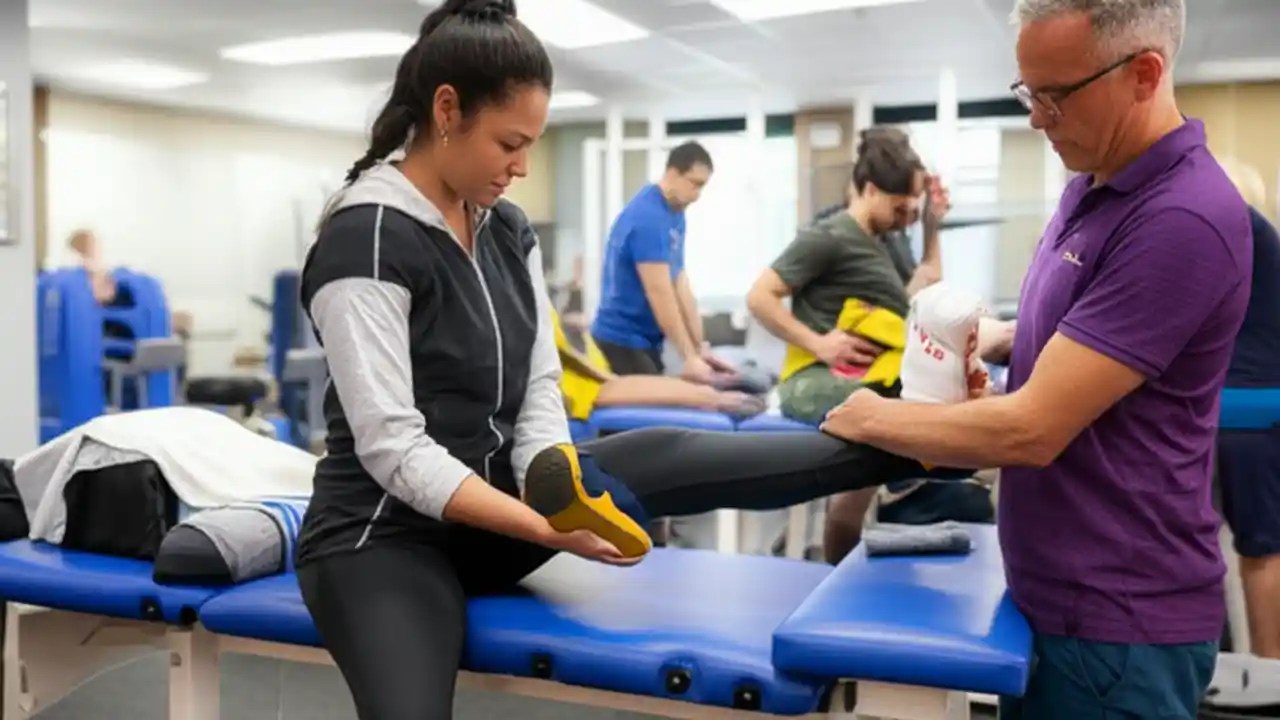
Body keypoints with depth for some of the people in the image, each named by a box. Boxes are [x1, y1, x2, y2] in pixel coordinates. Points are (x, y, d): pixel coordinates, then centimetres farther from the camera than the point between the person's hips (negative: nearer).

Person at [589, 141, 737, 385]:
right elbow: (660, 294, -23)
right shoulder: (648, 217, -20)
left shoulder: (675, 214, 7)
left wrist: (699, 349, 3)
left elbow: (681, 283, 6)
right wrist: (689, 357, -22)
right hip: (622, 340, -9)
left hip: (645, 339, 9)